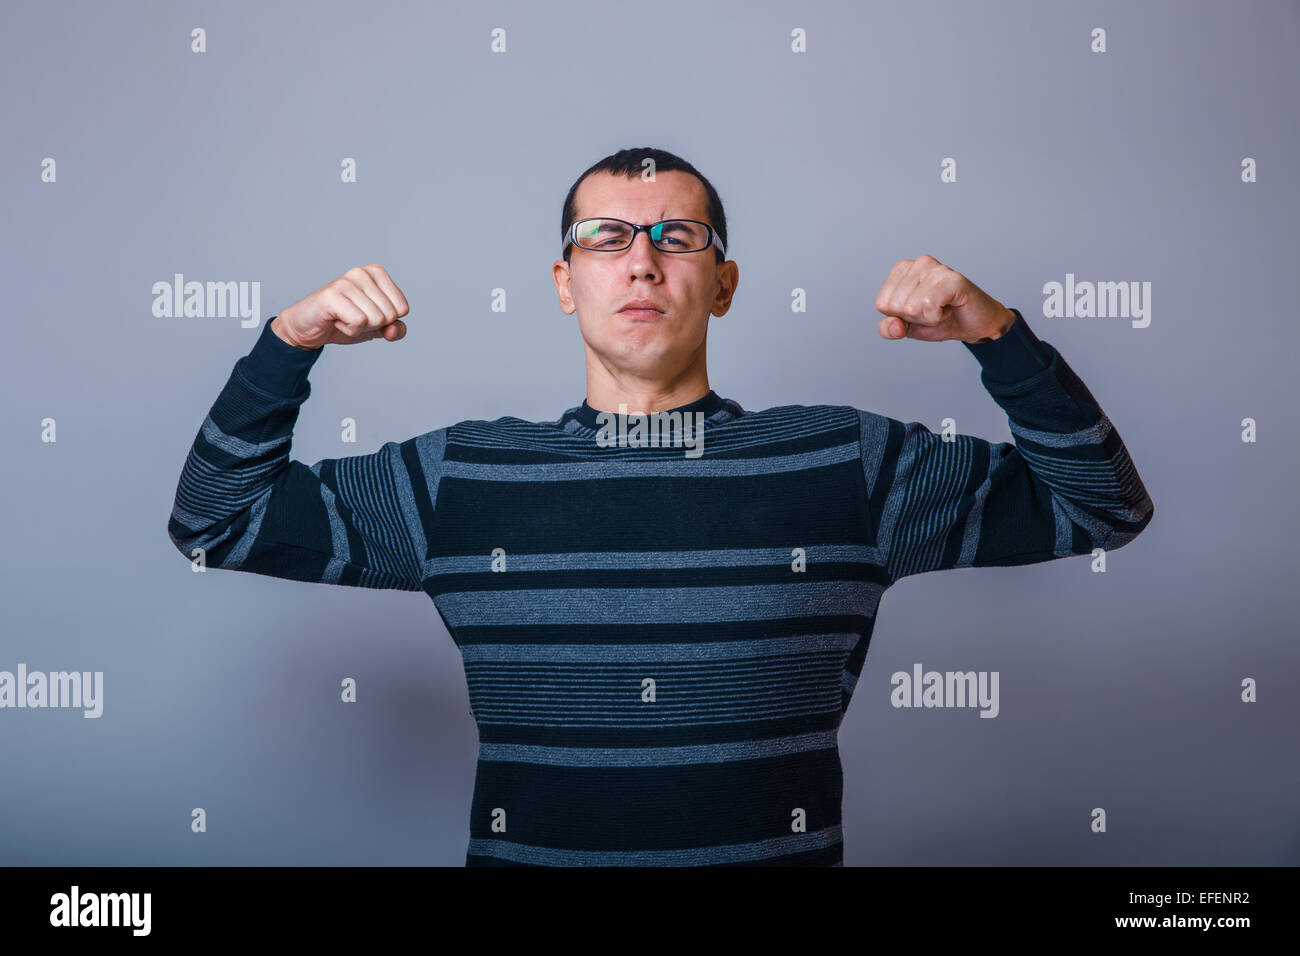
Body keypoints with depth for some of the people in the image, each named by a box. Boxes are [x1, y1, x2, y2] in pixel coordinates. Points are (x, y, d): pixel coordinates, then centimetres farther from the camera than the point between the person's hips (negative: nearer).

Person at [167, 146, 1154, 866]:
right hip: (523, 849, 1)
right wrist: (289, 343, -4)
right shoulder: (458, 476, 3)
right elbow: (216, 523, 9)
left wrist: (1000, 335, -7)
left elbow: (1101, 504, 6)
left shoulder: (849, 465, 1)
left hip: (781, 849, 0)